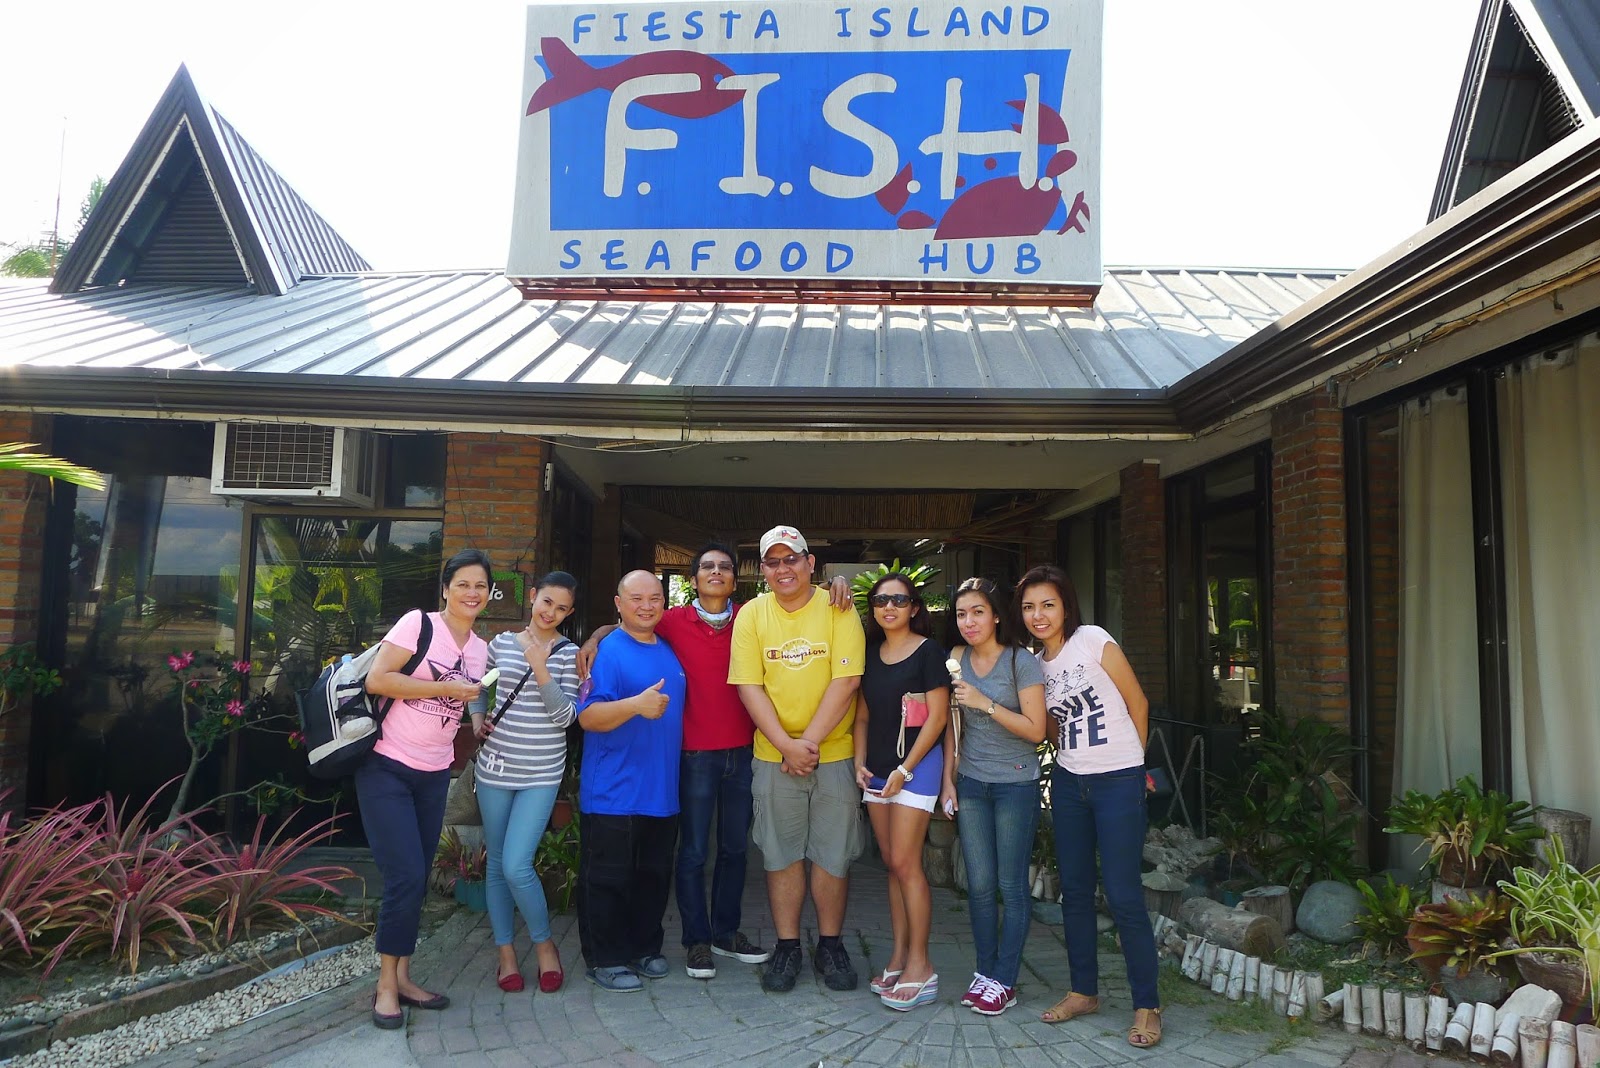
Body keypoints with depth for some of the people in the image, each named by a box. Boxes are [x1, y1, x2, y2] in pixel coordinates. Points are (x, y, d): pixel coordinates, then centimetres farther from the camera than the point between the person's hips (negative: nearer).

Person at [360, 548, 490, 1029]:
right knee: (406, 875, -10)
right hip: (387, 768, -6)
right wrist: (446, 687, -17)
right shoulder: (418, 623, -9)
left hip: (434, 775, 6)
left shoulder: (481, 649, 10)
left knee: (417, 880, 11)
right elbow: (377, 680, -18)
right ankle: (386, 984, 6)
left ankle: (402, 977, 24)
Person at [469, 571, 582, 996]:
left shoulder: (569, 654, -4)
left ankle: (544, 943, 13)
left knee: (516, 866, -11)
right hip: (494, 768, 3)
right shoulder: (501, 643, 5)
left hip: (541, 774, -3)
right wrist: (476, 717, 4)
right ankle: (506, 952, 27)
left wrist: (541, 669, -20)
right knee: (496, 864, 10)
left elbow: (566, 717, -12)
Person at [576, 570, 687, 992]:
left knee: (654, 877, 15)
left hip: (661, 791, 7)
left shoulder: (669, 653, 12)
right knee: (608, 879, 2)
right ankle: (605, 959, 16)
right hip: (613, 795, -7)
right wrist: (636, 705, -32)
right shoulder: (608, 652, -11)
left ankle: (645, 948, 30)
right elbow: (587, 717, -20)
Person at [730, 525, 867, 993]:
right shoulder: (752, 614, -1)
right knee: (781, 854, 9)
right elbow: (749, 687, -5)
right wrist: (787, 745, -14)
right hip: (774, 755, 1)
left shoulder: (837, 610, -6)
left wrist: (809, 741, -15)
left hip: (834, 753, -1)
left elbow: (846, 681, -11)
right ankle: (787, 946, 24)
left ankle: (830, 944, 24)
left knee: (833, 854, 7)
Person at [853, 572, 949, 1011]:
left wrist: (904, 769, -13)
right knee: (892, 864, 10)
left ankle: (920, 966, 2)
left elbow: (937, 716, -11)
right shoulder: (871, 652, 11)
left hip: (916, 763, -6)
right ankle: (899, 956, 18)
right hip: (878, 768, 6)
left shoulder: (928, 651, -7)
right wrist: (860, 761, 3)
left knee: (905, 862, -8)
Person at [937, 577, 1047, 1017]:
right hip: (971, 783, 4)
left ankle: (1004, 981, 12)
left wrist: (986, 703, -20)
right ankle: (984, 971, 19)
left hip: (1016, 784, -4)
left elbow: (1035, 730, -13)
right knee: (979, 884, 6)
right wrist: (948, 778, 9)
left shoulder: (1021, 662, -10)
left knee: (1011, 886, 2)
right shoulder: (956, 661, 6)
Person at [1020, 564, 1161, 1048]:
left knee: (1122, 893, -5)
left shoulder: (1094, 641, -11)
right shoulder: (1036, 663, 6)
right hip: (1068, 784, 6)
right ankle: (1084, 990, 26)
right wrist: (1076, 756, 2)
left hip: (1118, 783, -6)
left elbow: (1137, 702, -3)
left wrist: (1127, 762, 5)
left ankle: (1147, 1006, 8)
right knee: (1074, 889, 11)